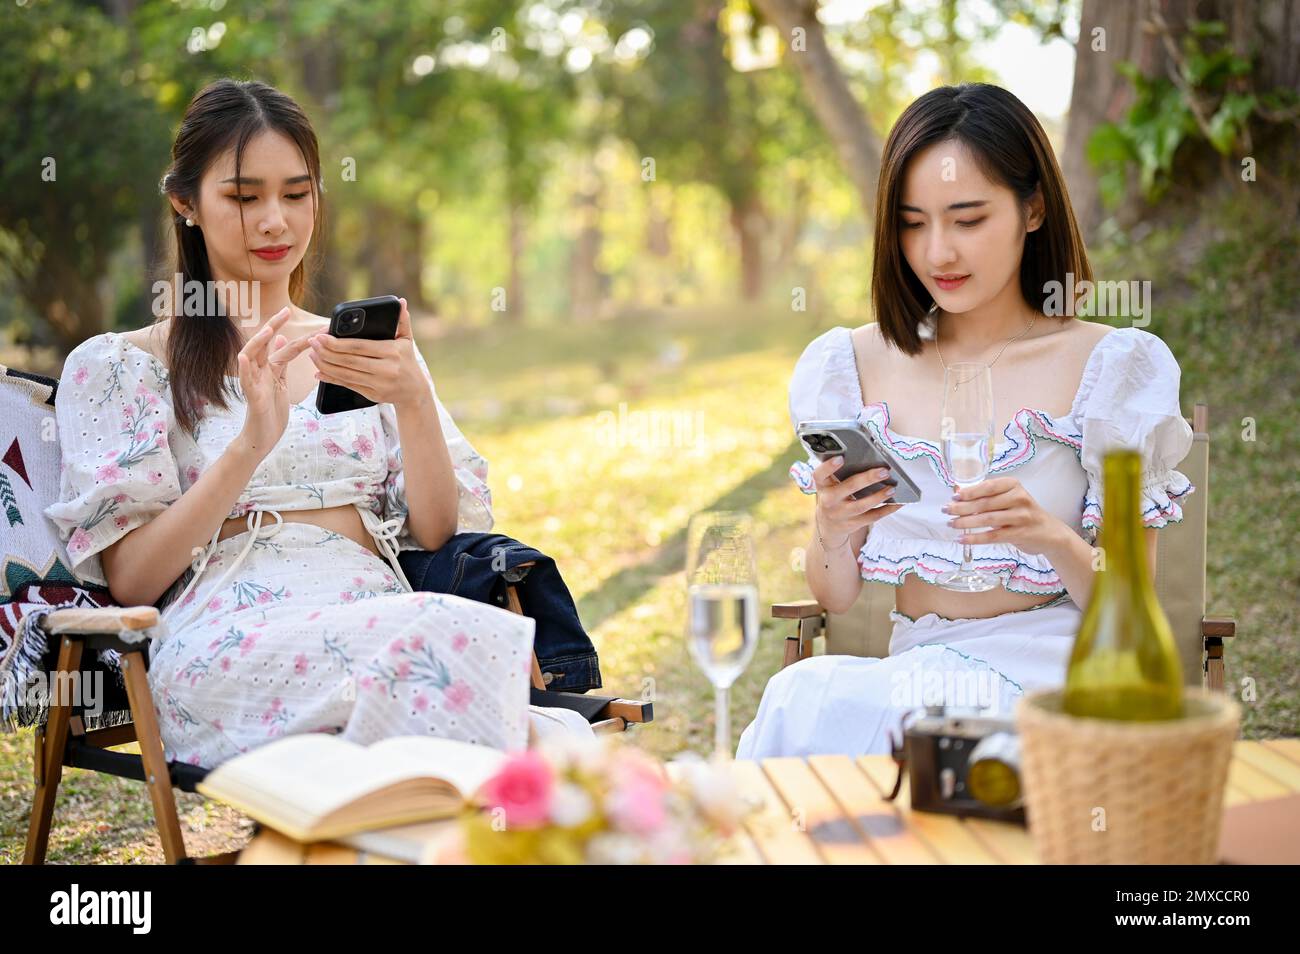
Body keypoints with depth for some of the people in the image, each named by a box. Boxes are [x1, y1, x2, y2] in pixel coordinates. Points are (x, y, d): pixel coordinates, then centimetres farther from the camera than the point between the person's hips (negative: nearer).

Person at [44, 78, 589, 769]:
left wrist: (412, 402, -6)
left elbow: (436, 533, 12)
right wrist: (251, 443, -12)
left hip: (382, 620, 4)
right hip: (227, 639, -4)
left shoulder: (369, 351, 24)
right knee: (460, 637, -37)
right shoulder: (116, 367, 13)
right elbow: (128, 579, 2)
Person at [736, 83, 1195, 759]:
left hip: (1051, 672, -3)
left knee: (811, 700, -32)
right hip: (911, 668, 3)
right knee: (809, 690, -33)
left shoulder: (1112, 367, -2)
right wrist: (832, 531, -11)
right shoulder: (851, 365, 8)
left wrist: (1051, 536, -20)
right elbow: (835, 599, 12)